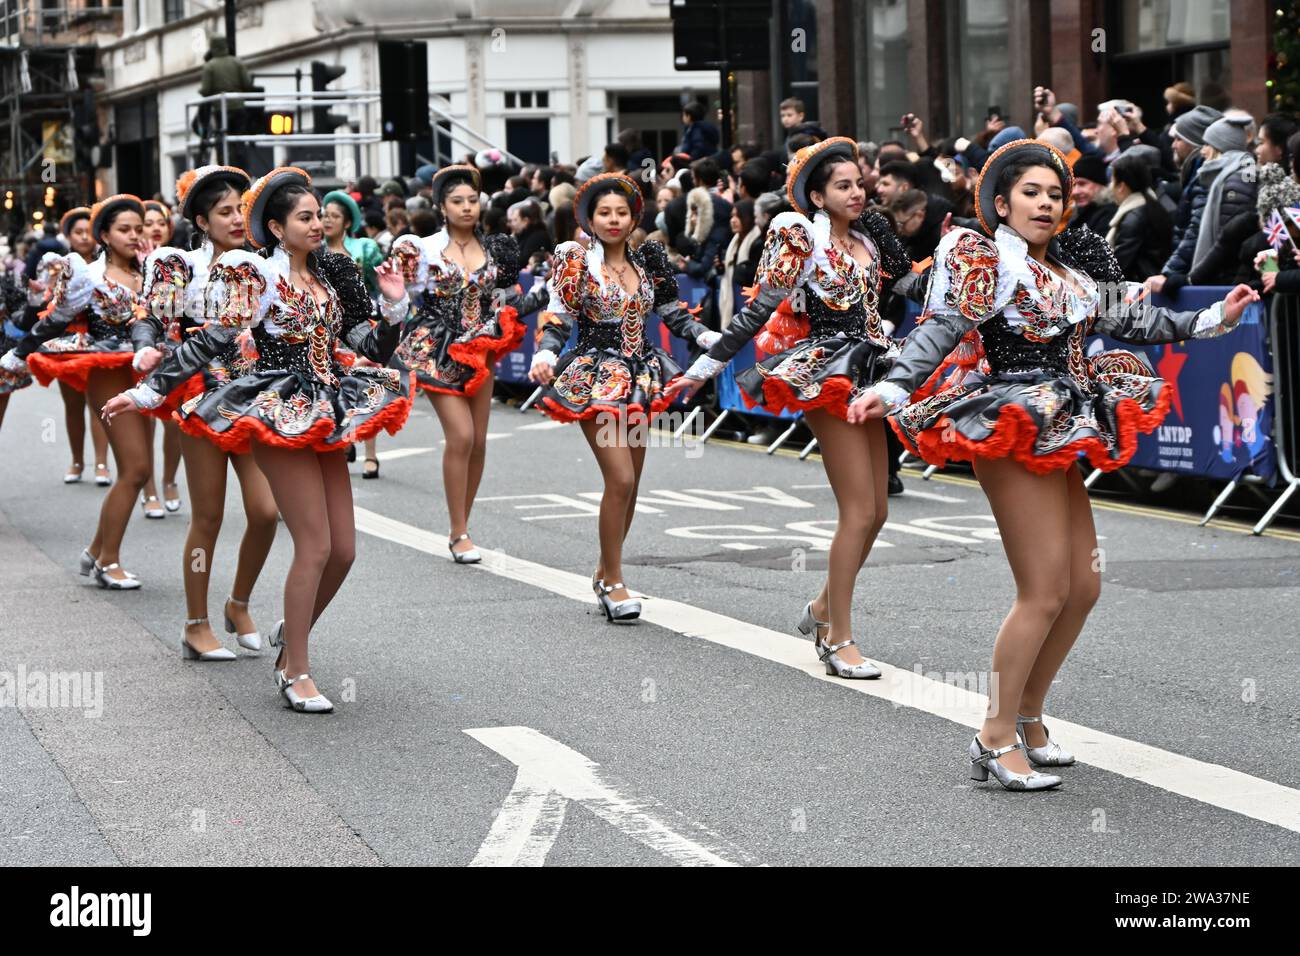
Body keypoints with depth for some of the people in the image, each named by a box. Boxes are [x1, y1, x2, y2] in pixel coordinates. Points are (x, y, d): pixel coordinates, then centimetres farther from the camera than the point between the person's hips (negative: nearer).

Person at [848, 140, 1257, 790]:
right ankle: (996, 740, -3)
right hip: (1011, 437, -9)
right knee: (1045, 591, -11)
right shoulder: (985, 260, -6)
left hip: (1058, 442, 9)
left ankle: (1027, 718, 22)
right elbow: (940, 328, -18)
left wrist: (1213, 319, 24)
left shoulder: (1070, 277, 18)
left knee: (1083, 587, 8)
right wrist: (893, 389, -33)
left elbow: (1130, 321, 24)